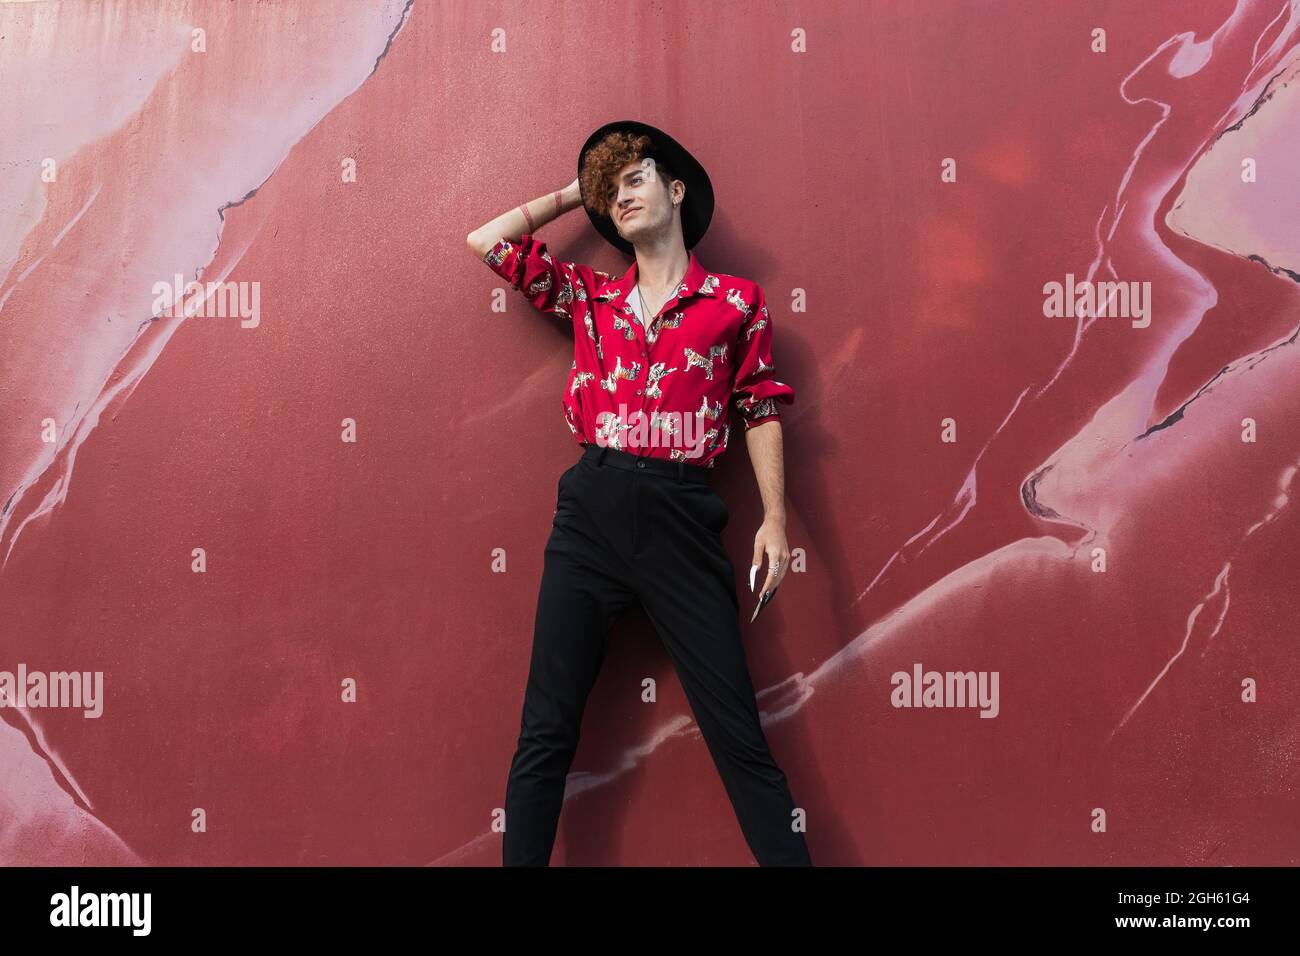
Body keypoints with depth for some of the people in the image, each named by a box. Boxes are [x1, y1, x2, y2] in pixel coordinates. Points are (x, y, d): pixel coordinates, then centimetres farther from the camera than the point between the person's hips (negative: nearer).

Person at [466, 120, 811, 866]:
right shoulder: (589, 295, 13)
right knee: (547, 726, 6)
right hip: (590, 511, 2)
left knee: (736, 728, 3)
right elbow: (485, 240, 11)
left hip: (682, 516, -2)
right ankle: (521, 858, 22)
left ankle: (791, 856, 17)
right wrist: (572, 194, 18)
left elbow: (761, 410, 6)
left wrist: (775, 518, -2)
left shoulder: (738, 300, 7)